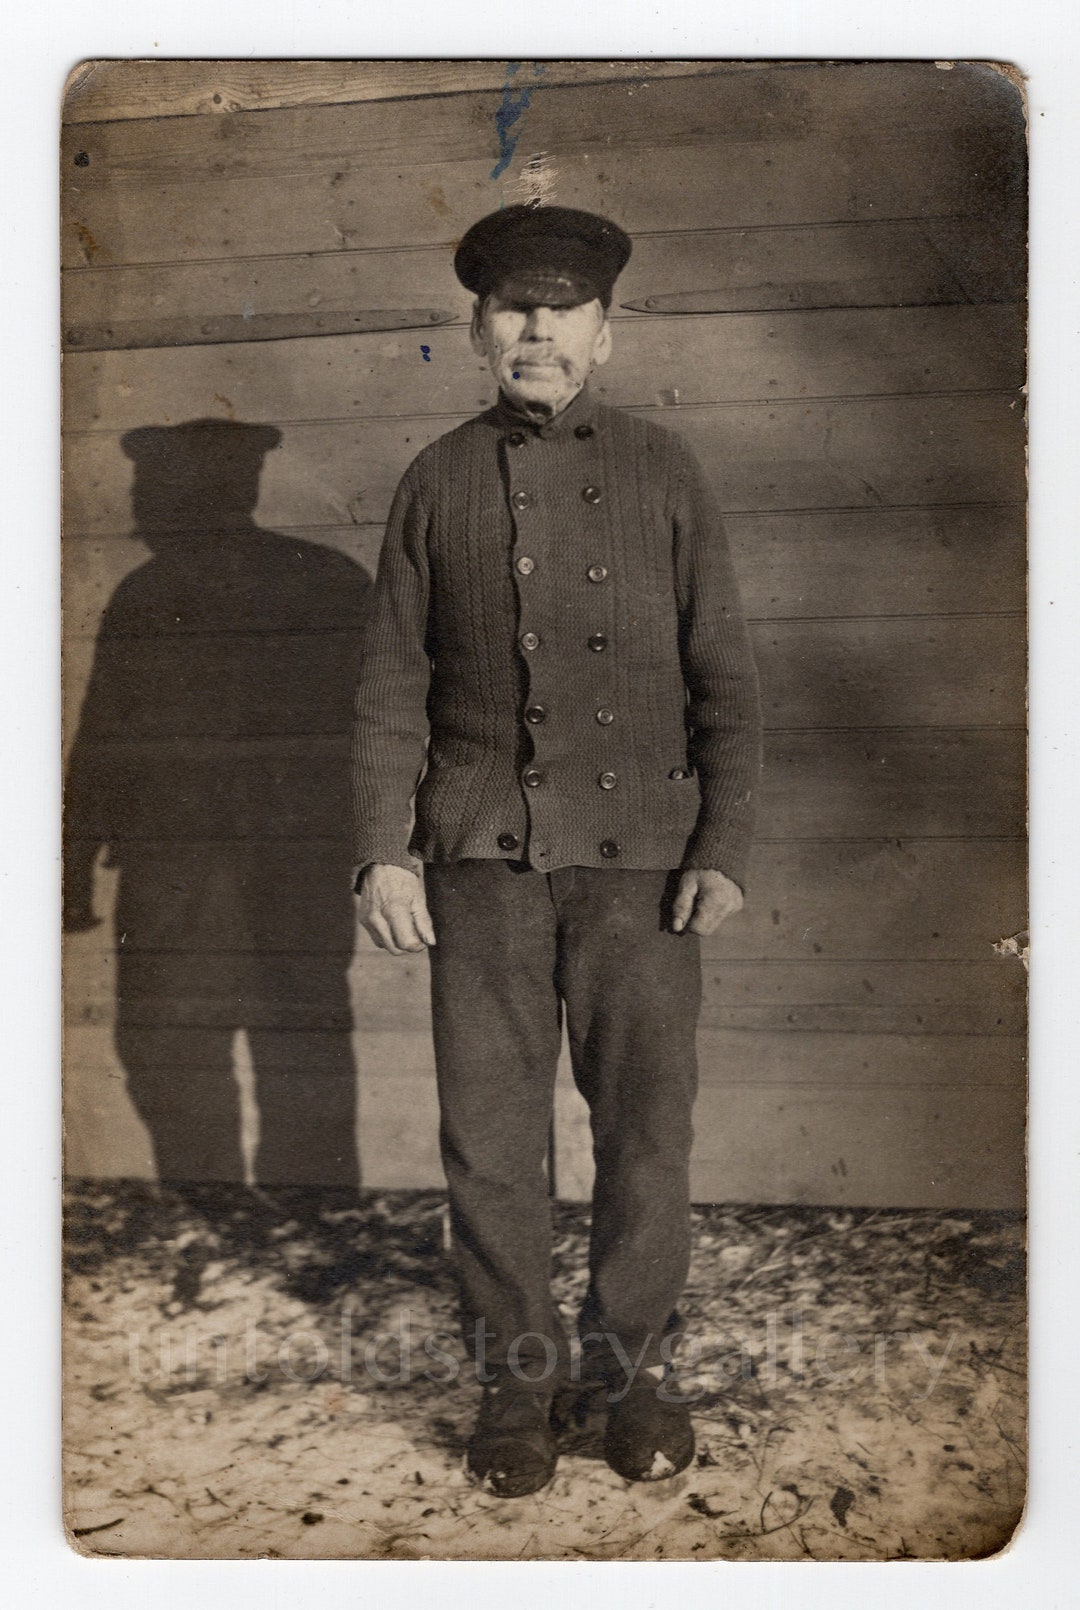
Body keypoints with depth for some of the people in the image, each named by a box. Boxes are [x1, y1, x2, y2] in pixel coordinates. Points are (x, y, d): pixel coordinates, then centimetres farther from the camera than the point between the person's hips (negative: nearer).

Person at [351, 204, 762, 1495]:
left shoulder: (661, 472, 7)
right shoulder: (438, 481, 9)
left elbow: (723, 677, 5)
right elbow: (393, 683, 7)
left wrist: (725, 849, -5)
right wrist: (383, 849, -4)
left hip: (638, 851, 0)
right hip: (483, 852, 1)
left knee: (646, 1116, 3)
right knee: (489, 1121, 3)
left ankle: (632, 1364, 23)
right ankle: (515, 1377, 22)